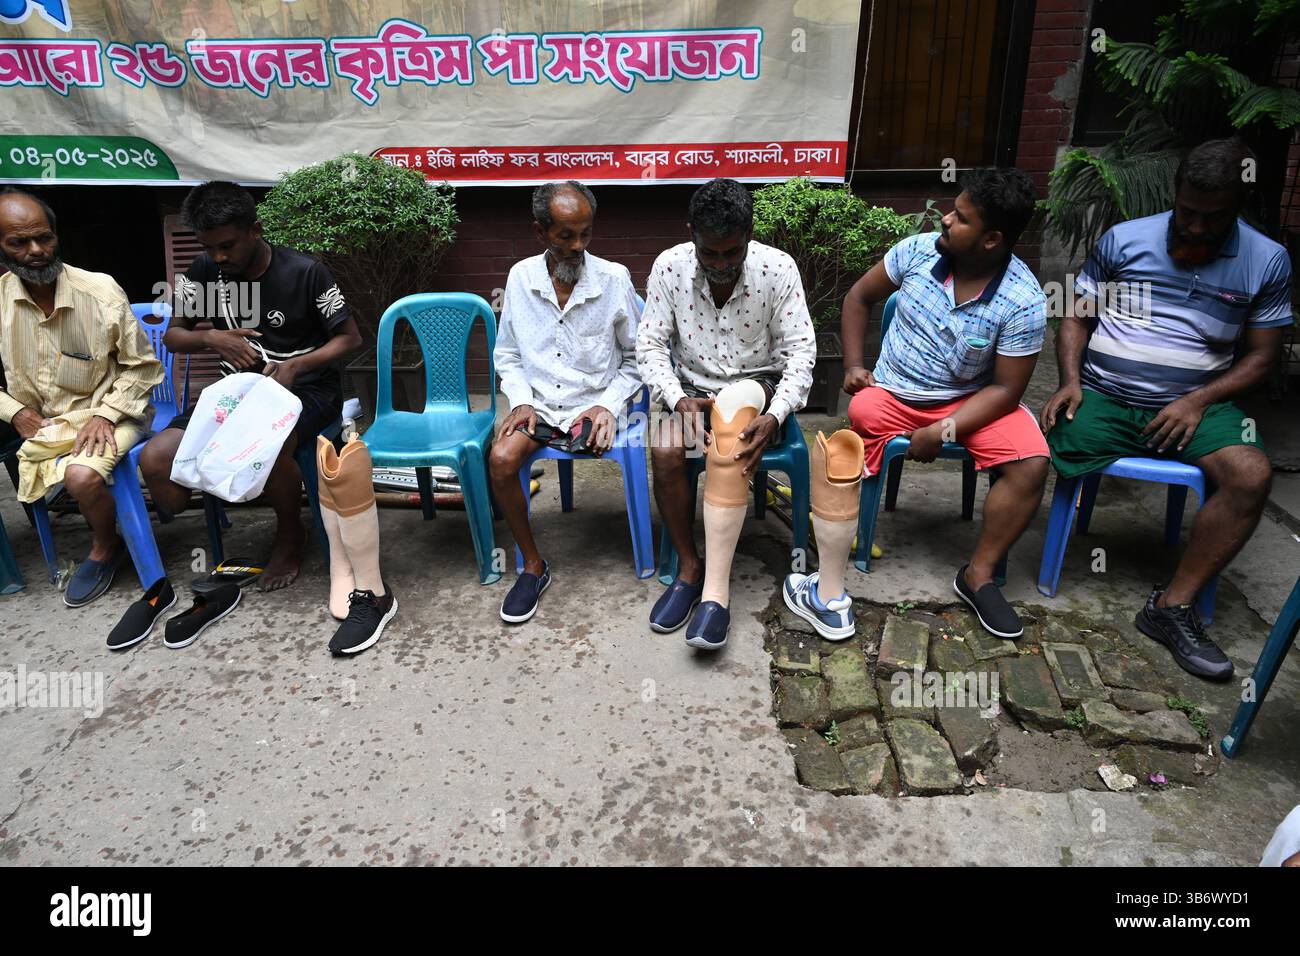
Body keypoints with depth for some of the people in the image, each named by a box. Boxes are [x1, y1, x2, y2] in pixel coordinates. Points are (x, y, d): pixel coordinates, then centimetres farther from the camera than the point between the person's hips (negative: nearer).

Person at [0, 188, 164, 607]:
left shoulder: (101, 292, -13)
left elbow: (142, 365, -5)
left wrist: (106, 415, -15)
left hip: (100, 413, -4)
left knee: (81, 476, -31)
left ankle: (105, 548, 2)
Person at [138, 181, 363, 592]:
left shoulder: (305, 272, -11)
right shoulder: (202, 271, 1)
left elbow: (350, 338, -6)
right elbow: (173, 336, 9)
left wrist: (296, 365, -22)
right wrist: (211, 338, -15)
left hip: (306, 389, -4)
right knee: (155, 459, -17)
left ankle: (289, 534, -7)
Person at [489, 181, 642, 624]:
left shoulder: (614, 279, -5)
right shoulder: (520, 277, 1)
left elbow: (636, 357, 4)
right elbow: (507, 355, 12)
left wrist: (609, 404, -9)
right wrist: (521, 400, -5)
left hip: (593, 404, -2)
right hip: (537, 403, 2)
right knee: (500, 460, -24)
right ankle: (533, 564, -4)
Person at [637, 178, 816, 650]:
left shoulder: (778, 269, -13)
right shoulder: (669, 266, -9)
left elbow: (800, 350, -11)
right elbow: (650, 344, -5)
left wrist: (774, 416, -26)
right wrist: (677, 400, -23)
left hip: (756, 386, -2)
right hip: (692, 386, 2)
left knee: (733, 406, -38)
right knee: (664, 453, -30)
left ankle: (715, 587, -39)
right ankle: (689, 567, -6)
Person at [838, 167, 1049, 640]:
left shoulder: (1023, 302, -18)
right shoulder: (918, 250, -11)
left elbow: (1005, 389, -13)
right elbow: (859, 296, 5)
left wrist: (941, 432, -21)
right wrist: (853, 364, -3)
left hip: (969, 400, -1)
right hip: (890, 393, 1)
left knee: (1032, 463, -21)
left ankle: (978, 575, -4)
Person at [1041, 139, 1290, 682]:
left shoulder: (1266, 262, 4)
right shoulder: (1123, 240, 3)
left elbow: (1260, 356, 6)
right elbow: (1076, 318, 8)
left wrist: (1198, 402, -11)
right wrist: (1071, 381, -10)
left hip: (1192, 404, 1)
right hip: (1102, 397, 0)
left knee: (1252, 474, -27)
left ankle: (1172, 606, -16)